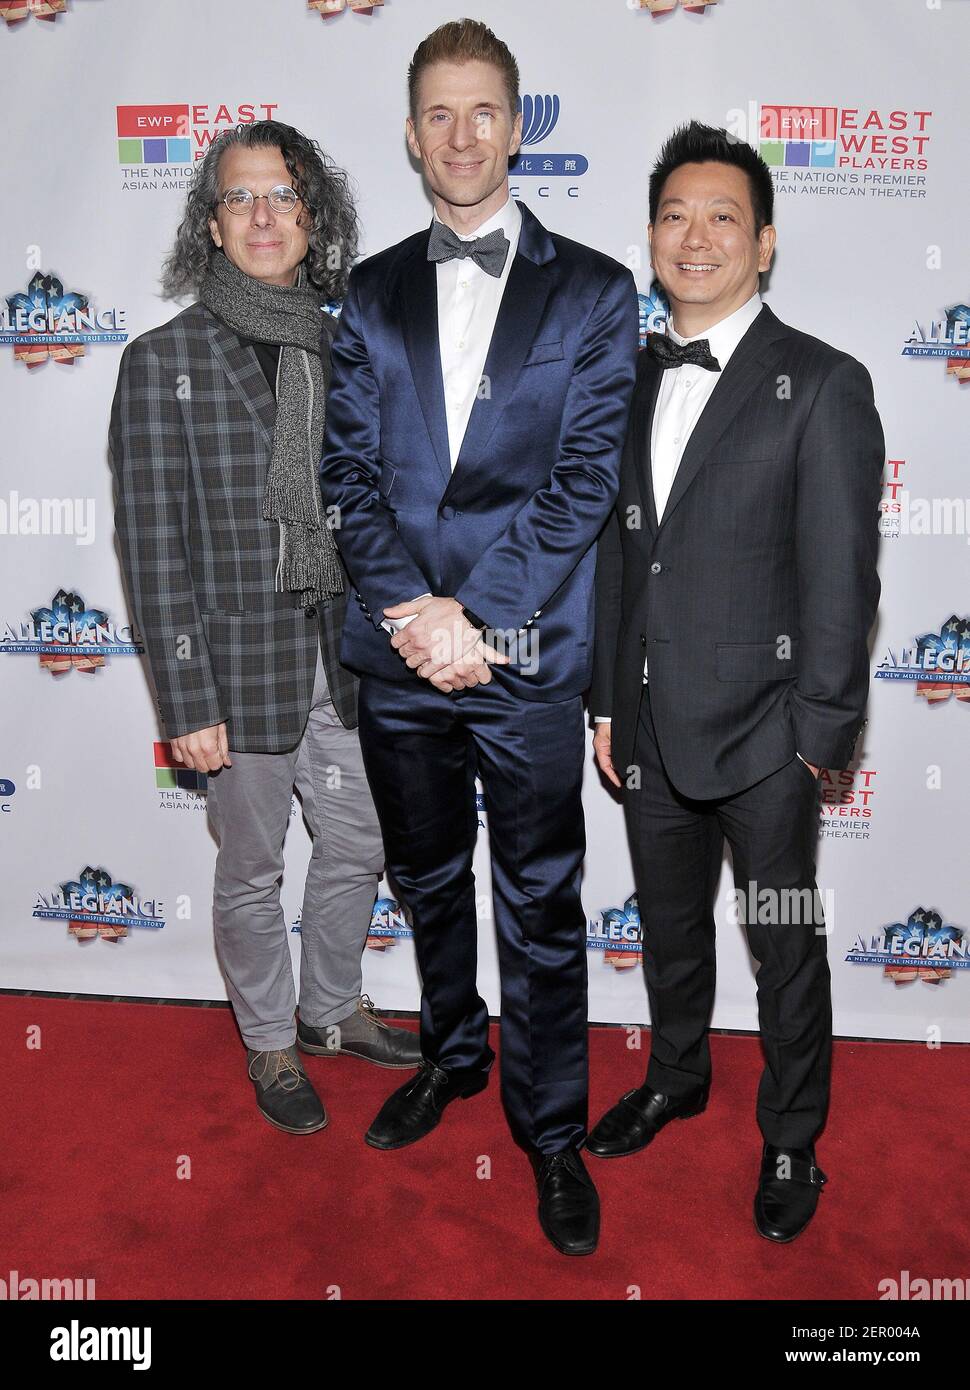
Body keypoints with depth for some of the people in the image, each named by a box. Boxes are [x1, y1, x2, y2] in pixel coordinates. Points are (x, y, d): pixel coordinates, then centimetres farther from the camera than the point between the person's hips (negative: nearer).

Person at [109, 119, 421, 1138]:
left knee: (358, 846, 18)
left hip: (343, 661, 5)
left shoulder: (345, 347, 5)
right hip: (242, 666, -4)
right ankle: (271, 1045, 36)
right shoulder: (164, 362, -8)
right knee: (251, 875, 12)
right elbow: (152, 544, -11)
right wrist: (186, 702, -13)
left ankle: (333, 1011, 43)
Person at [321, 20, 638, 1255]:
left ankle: (550, 1129, 26)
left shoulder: (593, 292, 2)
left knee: (540, 907, 7)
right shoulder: (371, 296, 10)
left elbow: (588, 478, -6)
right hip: (399, 650, 3)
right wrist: (414, 612, -12)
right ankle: (451, 1055, 43)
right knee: (427, 880, 19)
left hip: (529, 655, -3)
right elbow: (349, 471, 3)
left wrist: (474, 613, -14)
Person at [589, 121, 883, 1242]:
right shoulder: (634, 381, 8)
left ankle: (791, 1140, 33)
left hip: (759, 734, -5)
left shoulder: (823, 386, -9)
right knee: (668, 926, 22)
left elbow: (841, 581, -11)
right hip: (651, 727, 5)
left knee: (785, 945, 11)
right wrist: (606, 702, 9)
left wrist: (814, 740, -13)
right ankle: (676, 1079, 46)